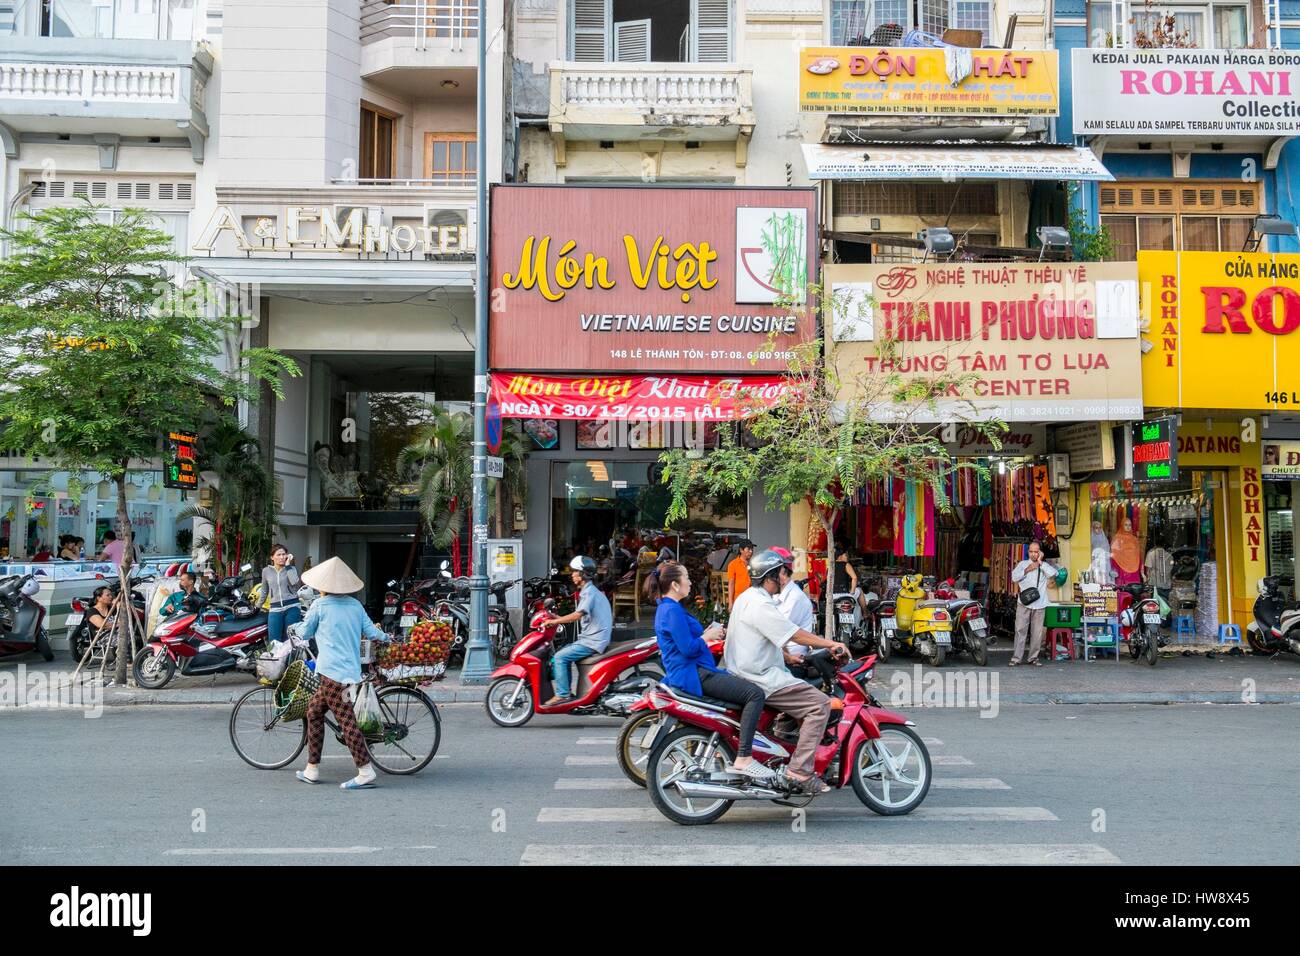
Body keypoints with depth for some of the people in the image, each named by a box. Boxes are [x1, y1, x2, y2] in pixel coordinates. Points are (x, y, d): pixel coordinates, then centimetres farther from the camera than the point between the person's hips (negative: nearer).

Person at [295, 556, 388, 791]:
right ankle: (312, 769, 22)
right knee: (314, 711, 18)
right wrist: (386, 638, 32)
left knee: (346, 720, -9)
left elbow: (306, 633, 8)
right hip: (352, 670, 7)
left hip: (333, 672, -7)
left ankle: (366, 772, -14)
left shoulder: (319, 605, -3)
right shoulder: (355, 605, 11)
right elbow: (371, 631, 12)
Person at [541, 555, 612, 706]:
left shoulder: (589, 592, -14)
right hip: (591, 638, 10)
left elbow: (577, 615, -26)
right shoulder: (591, 590, 19)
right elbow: (580, 616, 21)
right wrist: (557, 618, 15)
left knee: (559, 657, -15)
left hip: (593, 641, -10)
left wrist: (554, 621, -19)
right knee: (563, 655, 13)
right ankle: (565, 692, 11)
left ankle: (562, 695, -16)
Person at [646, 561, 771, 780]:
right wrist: (707, 636, -6)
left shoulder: (665, 608, 18)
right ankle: (743, 759, -24)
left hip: (693, 671, 11)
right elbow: (688, 648, -22)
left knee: (742, 683, 26)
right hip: (693, 674, -11)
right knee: (755, 693, -21)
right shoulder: (672, 610, -15)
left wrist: (705, 633, 12)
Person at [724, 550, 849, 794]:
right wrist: (831, 644, -10)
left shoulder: (747, 598, 15)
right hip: (761, 679, -11)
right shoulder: (761, 605, -18)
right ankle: (800, 770, -20)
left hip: (742, 673, 11)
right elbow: (796, 634, -18)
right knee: (820, 704, -17)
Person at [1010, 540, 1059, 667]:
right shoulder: (1023, 564, 11)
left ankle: (1033, 657, 12)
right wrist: (1027, 570, -10)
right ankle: (1016, 658, -4)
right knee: (1020, 630, -5)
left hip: (1039, 604, 1)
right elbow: (1014, 576, -2)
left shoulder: (1044, 566, 12)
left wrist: (1040, 562, -4)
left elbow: (1053, 573, -8)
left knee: (1037, 632, 3)